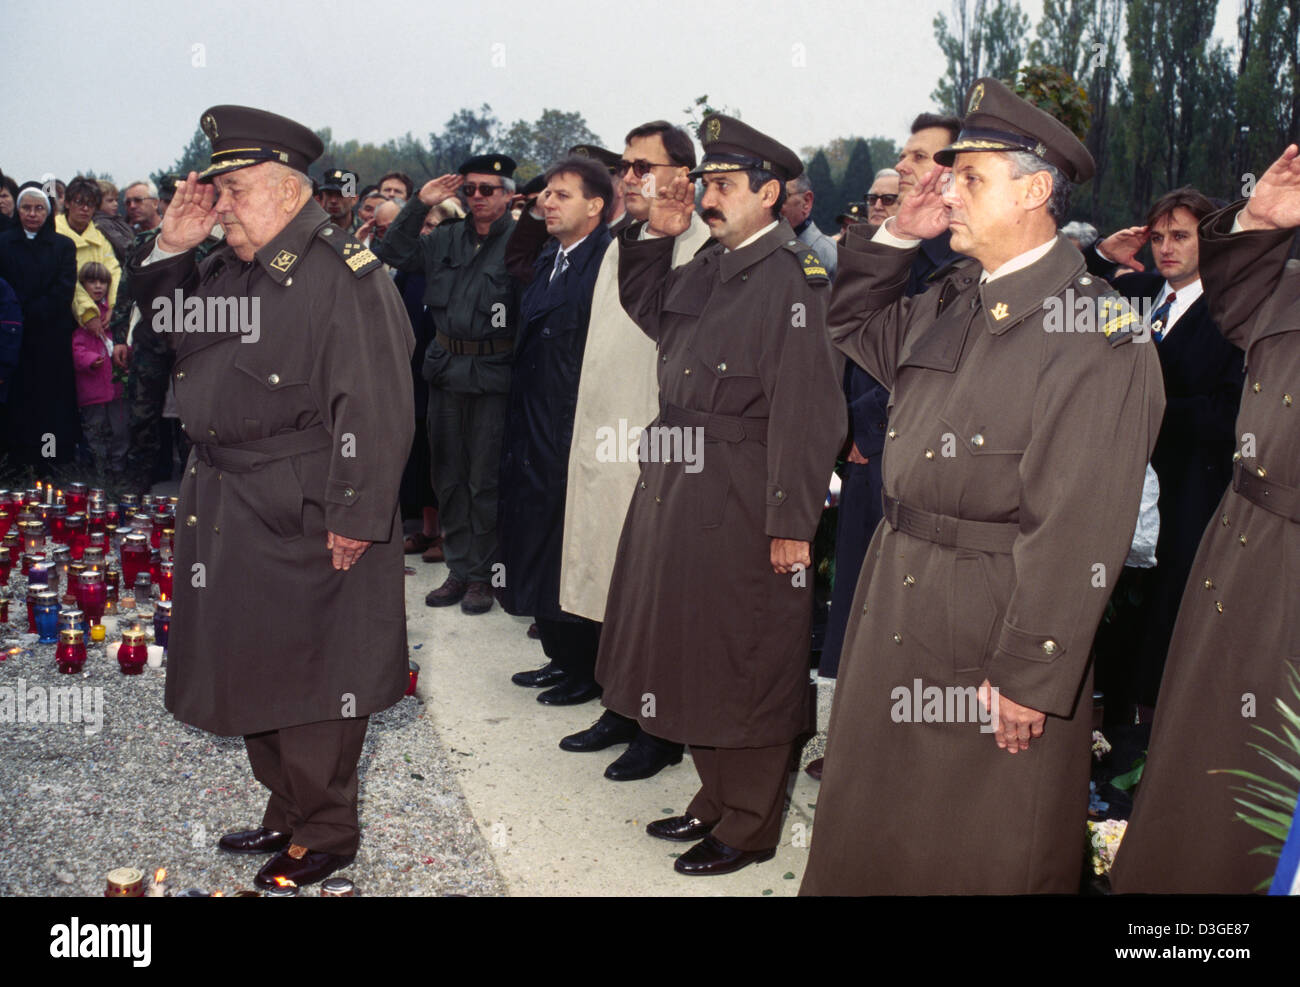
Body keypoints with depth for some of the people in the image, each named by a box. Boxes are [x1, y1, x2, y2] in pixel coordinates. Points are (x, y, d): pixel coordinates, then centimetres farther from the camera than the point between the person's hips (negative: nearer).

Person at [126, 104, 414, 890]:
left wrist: (355, 517, -21)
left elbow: (374, 407, -20)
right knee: (251, 668, 18)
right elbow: (163, 323, 23)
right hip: (228, 513, 9)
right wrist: (172, 245, 7)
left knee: (311, 676, 4)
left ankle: (326, 833, 21)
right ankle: (289, 811, 35)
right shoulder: (229, 267, 10)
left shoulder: (343, 274, -16)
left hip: (305, 523, -9)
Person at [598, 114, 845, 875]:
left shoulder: (795, 278, -16)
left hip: (744, 517, -9)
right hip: (679, 499, 9)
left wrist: (792, 525, -21)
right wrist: (657, 237, 13)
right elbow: (649, 310, 30)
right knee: (695, 659, 19)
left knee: (746, 673, 5)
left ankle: (750, 828, 22)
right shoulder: (708, 267, 10)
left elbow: (806, 412, -20)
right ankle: (718, 800, 36)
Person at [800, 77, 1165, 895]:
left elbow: (1078, 527, -21)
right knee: (873, 836, 21)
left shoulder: (1097, 330, -17)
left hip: (995, 627, -7)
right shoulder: (950, 304, 7)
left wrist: (1031, 677, -21)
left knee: (985, 855, 12)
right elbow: (855, 326, 27)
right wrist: (897, 236, 9)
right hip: (896, 604, 7)